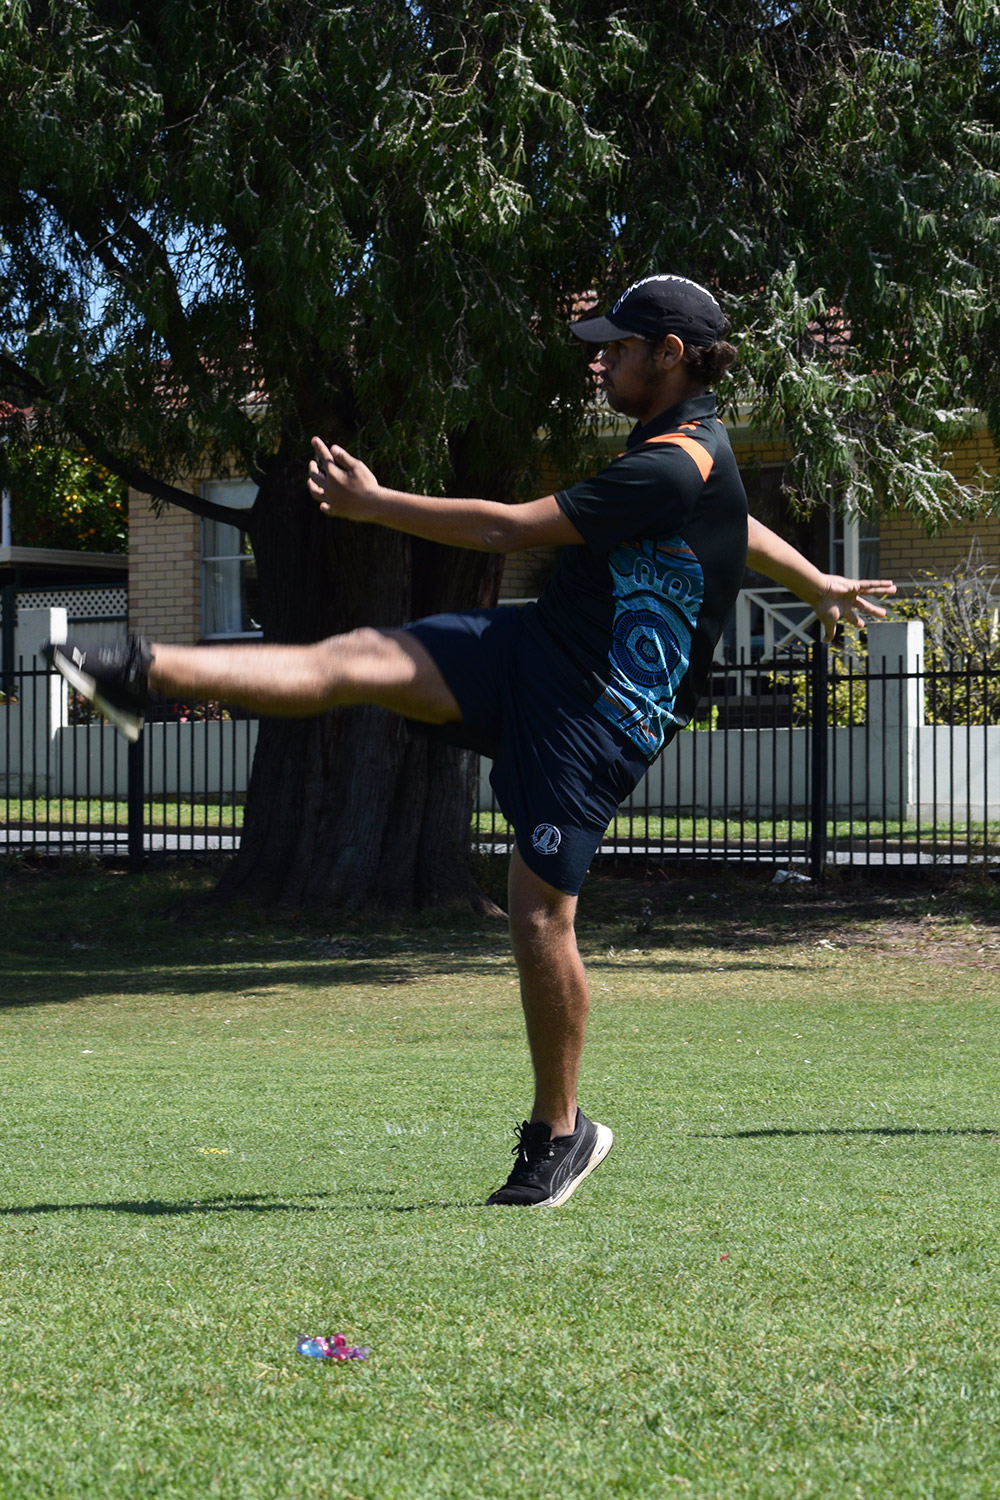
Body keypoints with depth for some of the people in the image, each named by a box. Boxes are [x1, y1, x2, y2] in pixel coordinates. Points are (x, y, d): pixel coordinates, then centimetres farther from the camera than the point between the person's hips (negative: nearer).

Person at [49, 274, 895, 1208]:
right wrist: (823, 585, 53)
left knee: (539, 916, -8)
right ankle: (144, 674, -28)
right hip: (530, 652, 9)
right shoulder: (689, 450, 13)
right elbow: (739, 527, 34)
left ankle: (560, 1132, 8)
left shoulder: (673, 467, -19)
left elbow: (510, 528, -20)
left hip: (597, 718, -9)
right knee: (362, 660, -14)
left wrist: (371, 505, -14)